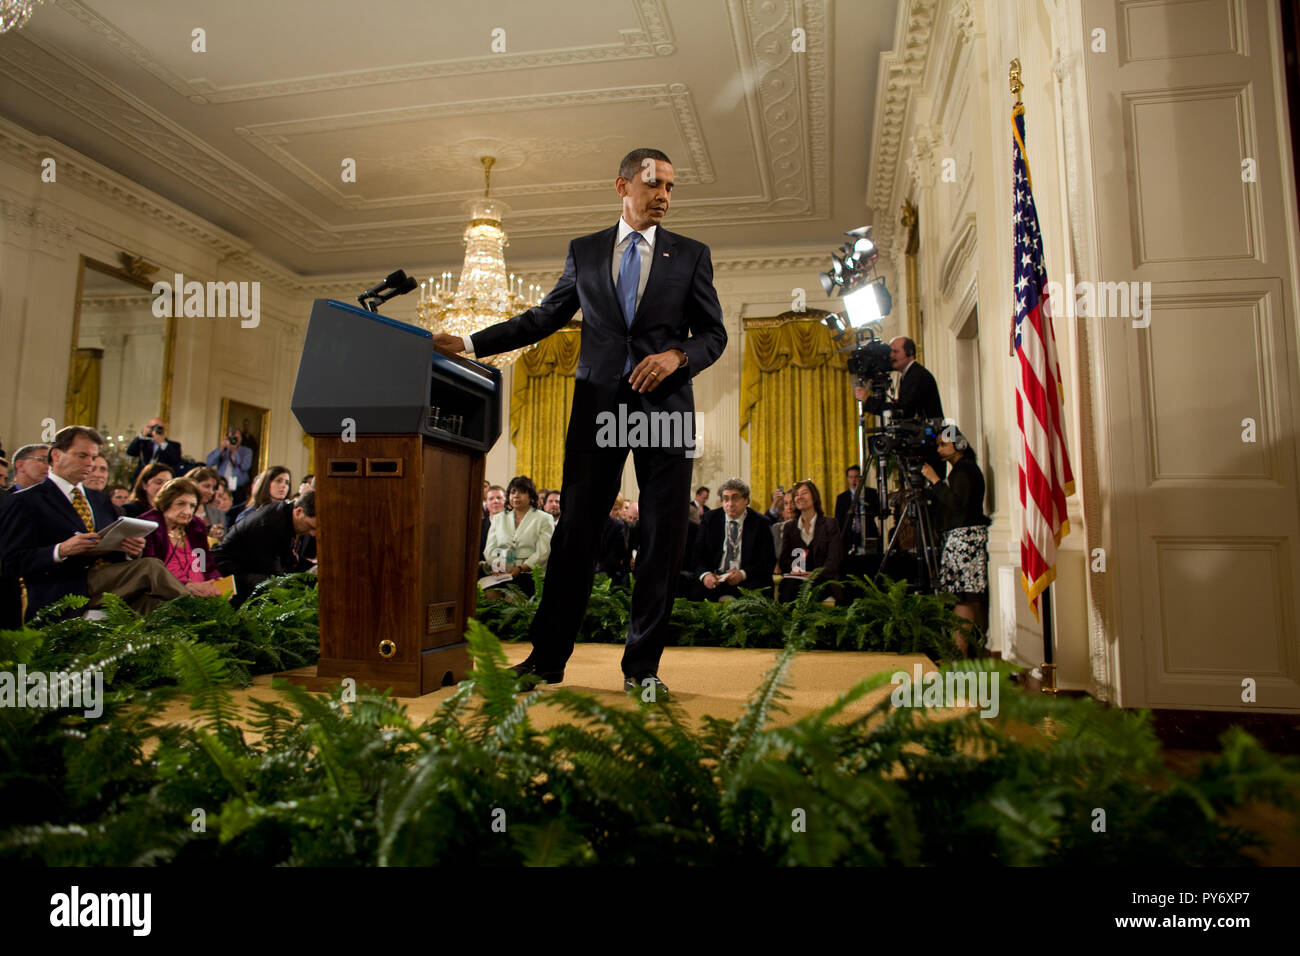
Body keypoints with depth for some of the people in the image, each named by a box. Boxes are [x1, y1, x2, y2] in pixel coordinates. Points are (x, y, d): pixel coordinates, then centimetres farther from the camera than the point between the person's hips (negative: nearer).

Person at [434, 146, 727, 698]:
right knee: (576, 529, 0)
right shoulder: (584, 252, 14)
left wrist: (677, 355, -11)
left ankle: (642, 666, 10)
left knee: (664, 534, -1)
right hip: (598, 404, 0)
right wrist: (469, 345, 11)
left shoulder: (691, 255, 11)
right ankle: (547, 658, 11)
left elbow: (714, 333, 10)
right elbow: (543, 319, 16)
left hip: (665, 405, 0)